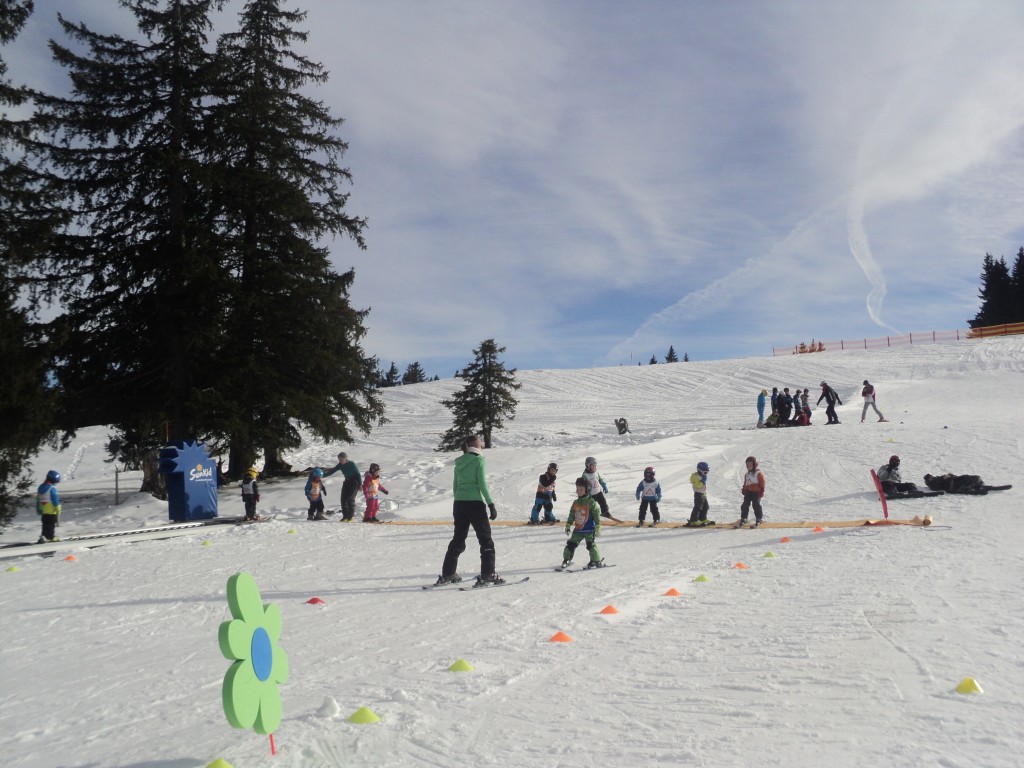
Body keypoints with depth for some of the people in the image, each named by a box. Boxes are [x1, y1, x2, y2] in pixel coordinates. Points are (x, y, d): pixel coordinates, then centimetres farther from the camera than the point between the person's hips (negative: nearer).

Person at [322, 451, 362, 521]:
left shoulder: (352, 464, -17)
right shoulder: (340, 465, -1)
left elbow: (358, 474, -13)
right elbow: (332, 471, 3)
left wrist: (360, 484, -16)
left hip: (354, 482, -6)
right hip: (347, 482, 6)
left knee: (350, 498, -15)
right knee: (343, 498, -4)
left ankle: (351, 516, -6)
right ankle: (345, 516, 0)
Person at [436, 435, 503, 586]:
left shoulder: (459, 462, 12)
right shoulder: (478, 460, -7)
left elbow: (455, 484, 14)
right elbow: (482, 484, -13)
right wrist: (491, 504, -11)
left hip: (459, 504, 6)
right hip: (475, 503, -6)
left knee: (458, 539, 16)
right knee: (486, 540, 1)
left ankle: (447, 575, 17)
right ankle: (487, 575, -6)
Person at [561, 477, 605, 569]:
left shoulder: (591, 502, -10)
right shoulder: (575, 503, 8)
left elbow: (597, 515, -10)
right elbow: (571, 515, 17)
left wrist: (598, 528, -12)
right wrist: (568, 526, 14)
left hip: (589, 530, -6)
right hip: (578, 530, 6)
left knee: (591, 545, -10)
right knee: (571, 544, 6)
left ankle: (597, 561, 0)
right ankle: (567, 560, 19)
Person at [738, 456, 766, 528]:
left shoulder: (759, 473, -4)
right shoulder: (747, 474, 16)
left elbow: (762, 483, -6)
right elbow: (745, 483, 22)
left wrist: (761, 491, -11)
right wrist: (744, 490, 12)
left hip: (756, 492, -6)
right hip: (748, 492, 6)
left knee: (756, 505, -5)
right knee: (745, 505, 3)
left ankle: (759, 519, 7)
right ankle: (743, 518, 10)